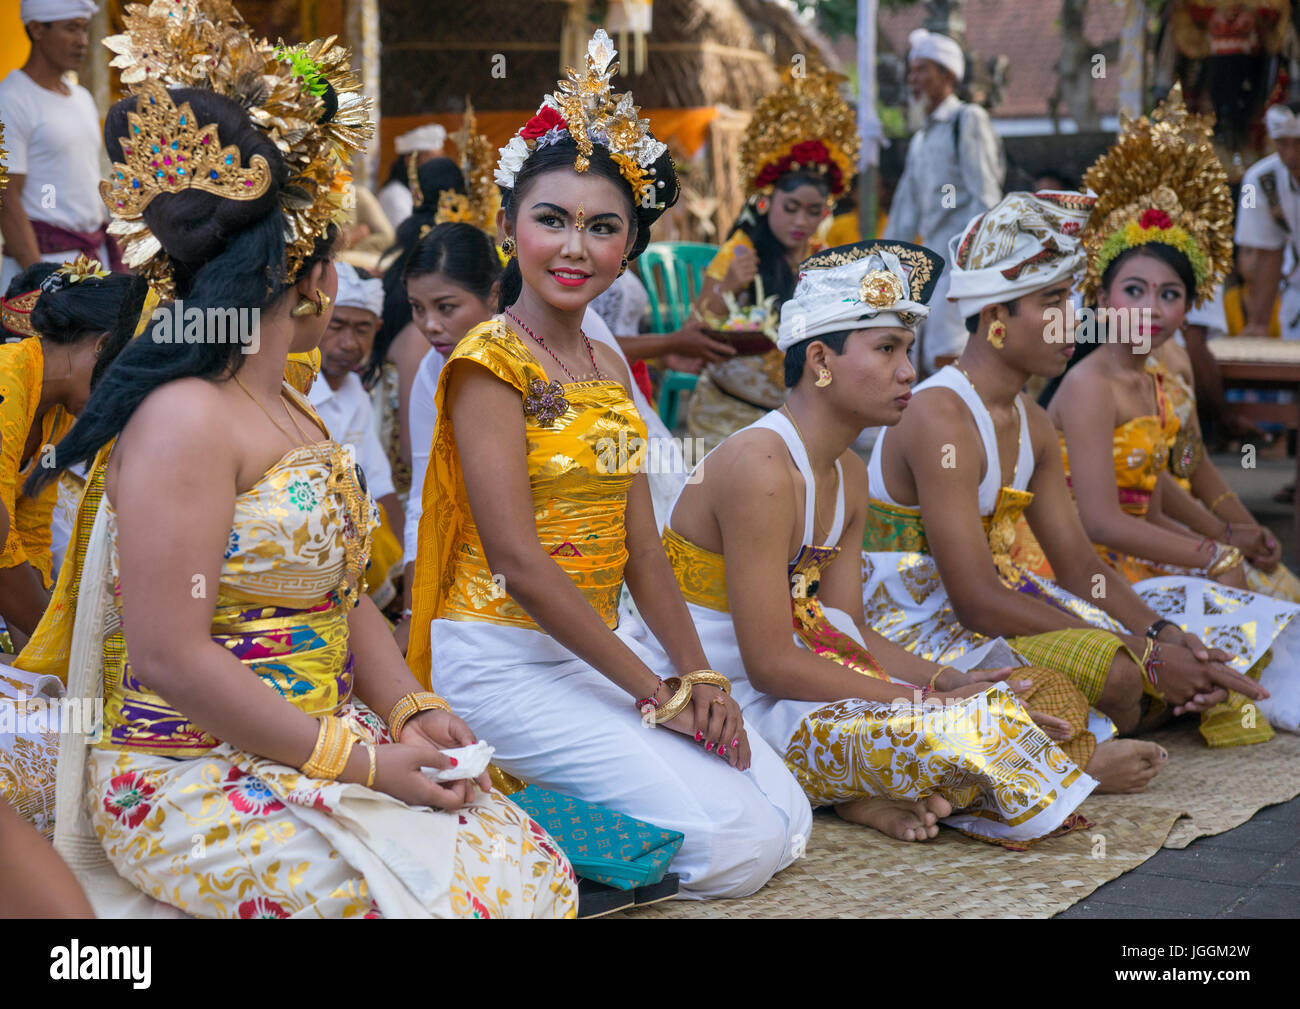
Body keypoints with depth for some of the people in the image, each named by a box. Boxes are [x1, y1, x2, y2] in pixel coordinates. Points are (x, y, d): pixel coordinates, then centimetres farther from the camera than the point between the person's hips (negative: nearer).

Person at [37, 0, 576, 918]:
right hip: (191, 781, -9)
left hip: (313, 755, 9)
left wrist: (411, 708, -1)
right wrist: (359, 760, -19)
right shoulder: (186, 418, -16)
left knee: (536, 869, -7)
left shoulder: (292, 411, 16)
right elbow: (169, 656, -21)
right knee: (470, 897, -23)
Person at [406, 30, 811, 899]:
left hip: (591, 653, 8)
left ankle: (534, 796, 9)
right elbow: (518, 560, -18)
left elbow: (641, 545, 10)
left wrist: (700, 674, -4)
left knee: (787, 820, 1)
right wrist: (655, 692, -16)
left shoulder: (608, 369, 13)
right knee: (735, 841, -15)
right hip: (505, 658, -8)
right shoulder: (490, 363, -12)